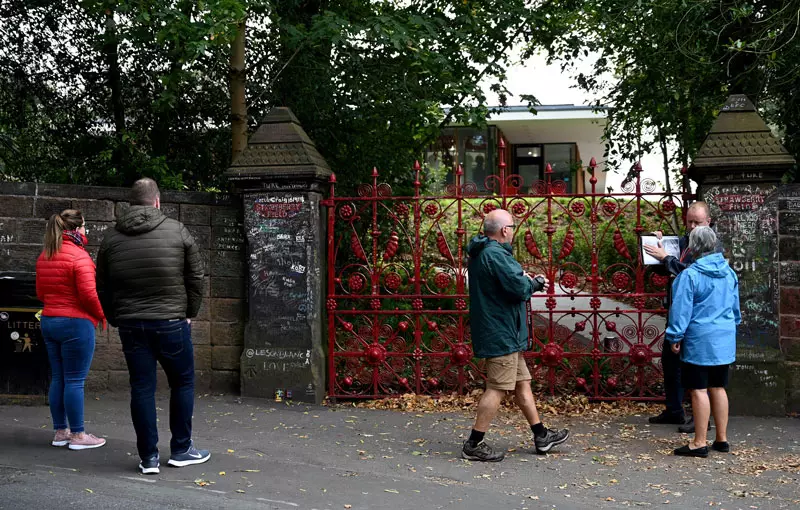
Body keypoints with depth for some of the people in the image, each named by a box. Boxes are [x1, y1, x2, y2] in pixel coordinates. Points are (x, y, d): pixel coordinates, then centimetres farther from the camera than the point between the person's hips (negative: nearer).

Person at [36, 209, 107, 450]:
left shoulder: (44, 257, 11)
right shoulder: (79, 256, -15)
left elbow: (40, 293, 17)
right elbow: (88, 293, -19)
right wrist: (102, 315, -4)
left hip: (49, 321, 8)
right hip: (76, 323, -8)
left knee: (58, 378, 13)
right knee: (75, 381, -2)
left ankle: (60, 432, 20)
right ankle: (77, 435, 4)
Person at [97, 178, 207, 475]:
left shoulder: (111, 238, 5)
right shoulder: (177, 232, -4)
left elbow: (102, 287, 10)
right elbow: (196, 277, 0)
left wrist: (116, 318, 18)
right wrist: (190, 313, 11)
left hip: (130, 325, 3)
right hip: (171, 323, -3)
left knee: (141, 388, 8)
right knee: (183, 383, 13)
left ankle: (148, 457, 11)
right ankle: (181, 450, 18)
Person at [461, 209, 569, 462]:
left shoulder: (482, 253, 14)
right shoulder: (495, 255, -20)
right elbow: (519, 287, -25)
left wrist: (529, 281, 7)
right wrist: (534, 283, -4)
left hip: (498, 331, 11)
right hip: (501, 333, -11)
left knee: (522, 382, 16)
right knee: (497, 388, -6)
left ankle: (541, 436, 25)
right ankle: (474, 445, 0)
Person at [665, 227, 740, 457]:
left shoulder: (690, 275, -15)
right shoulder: (729, 272, 7)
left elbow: (681, 310, -14)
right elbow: (735, 308, 17)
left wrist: (675, 337, -6)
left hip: (699, 341, -7)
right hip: (724, 341, 7)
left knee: (699, 390, -2)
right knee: (718, 388, 14)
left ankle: (699, 443, 2)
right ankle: (722, 439, 20)